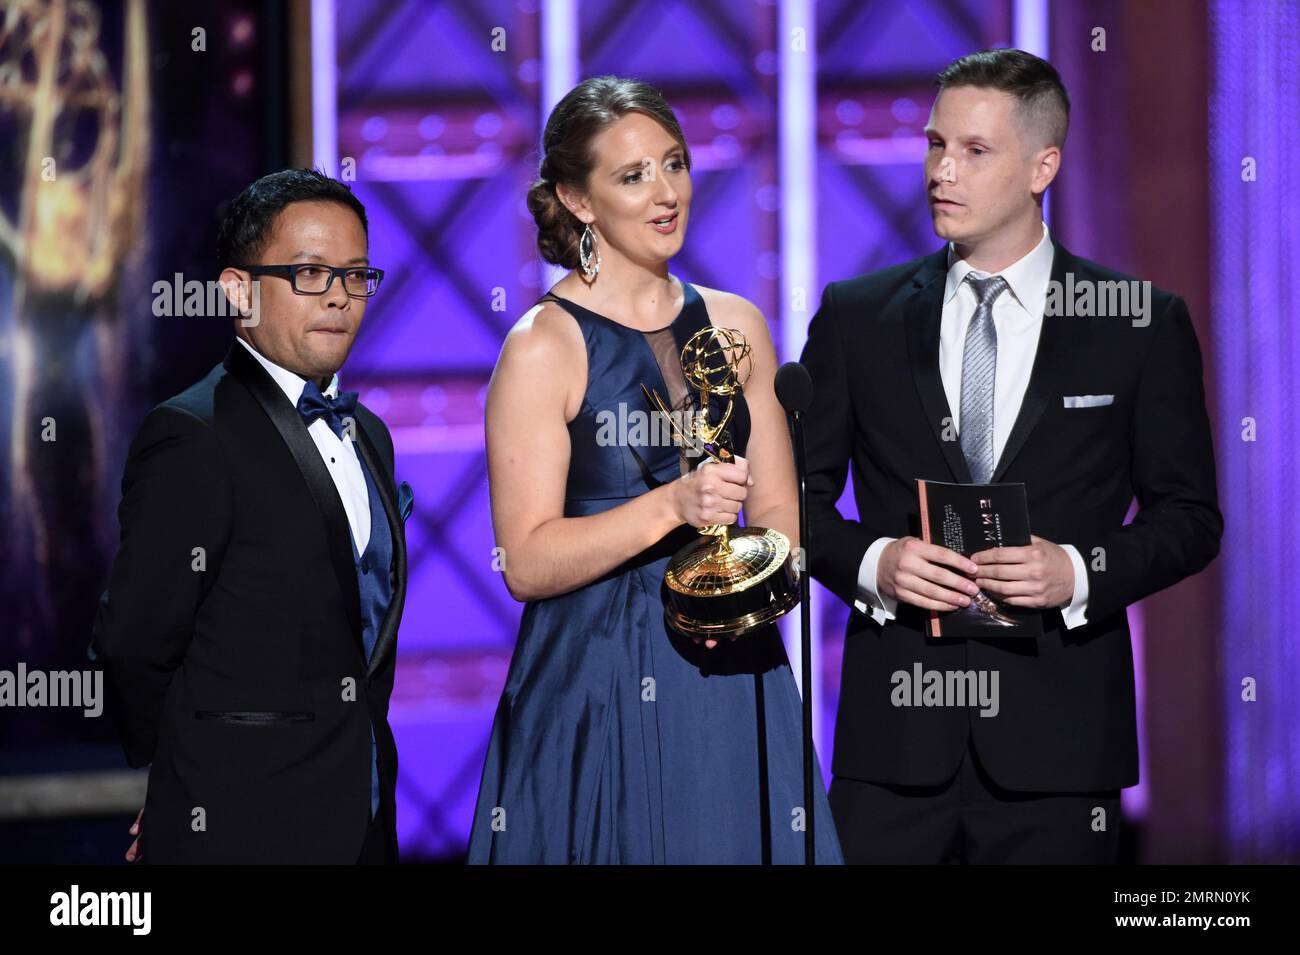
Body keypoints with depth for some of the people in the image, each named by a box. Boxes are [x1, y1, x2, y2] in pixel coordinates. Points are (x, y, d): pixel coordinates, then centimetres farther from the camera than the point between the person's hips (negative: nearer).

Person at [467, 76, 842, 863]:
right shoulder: (542, 348, -7)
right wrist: (674, 504, -21)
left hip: (731, 680, 4)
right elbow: (526, 563, -12)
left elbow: (778, 510, 13)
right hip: (596, 696, -4)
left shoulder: (736, 325, 8)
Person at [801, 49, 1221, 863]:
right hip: (894, 736, 1)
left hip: (1057, 738, -1)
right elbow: (799, 497, 10)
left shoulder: (1143, 325, 3)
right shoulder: (857, 316, 8)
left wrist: (1081, 572, -12)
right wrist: (872, 562, -9)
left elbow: (1190, 517, 5)